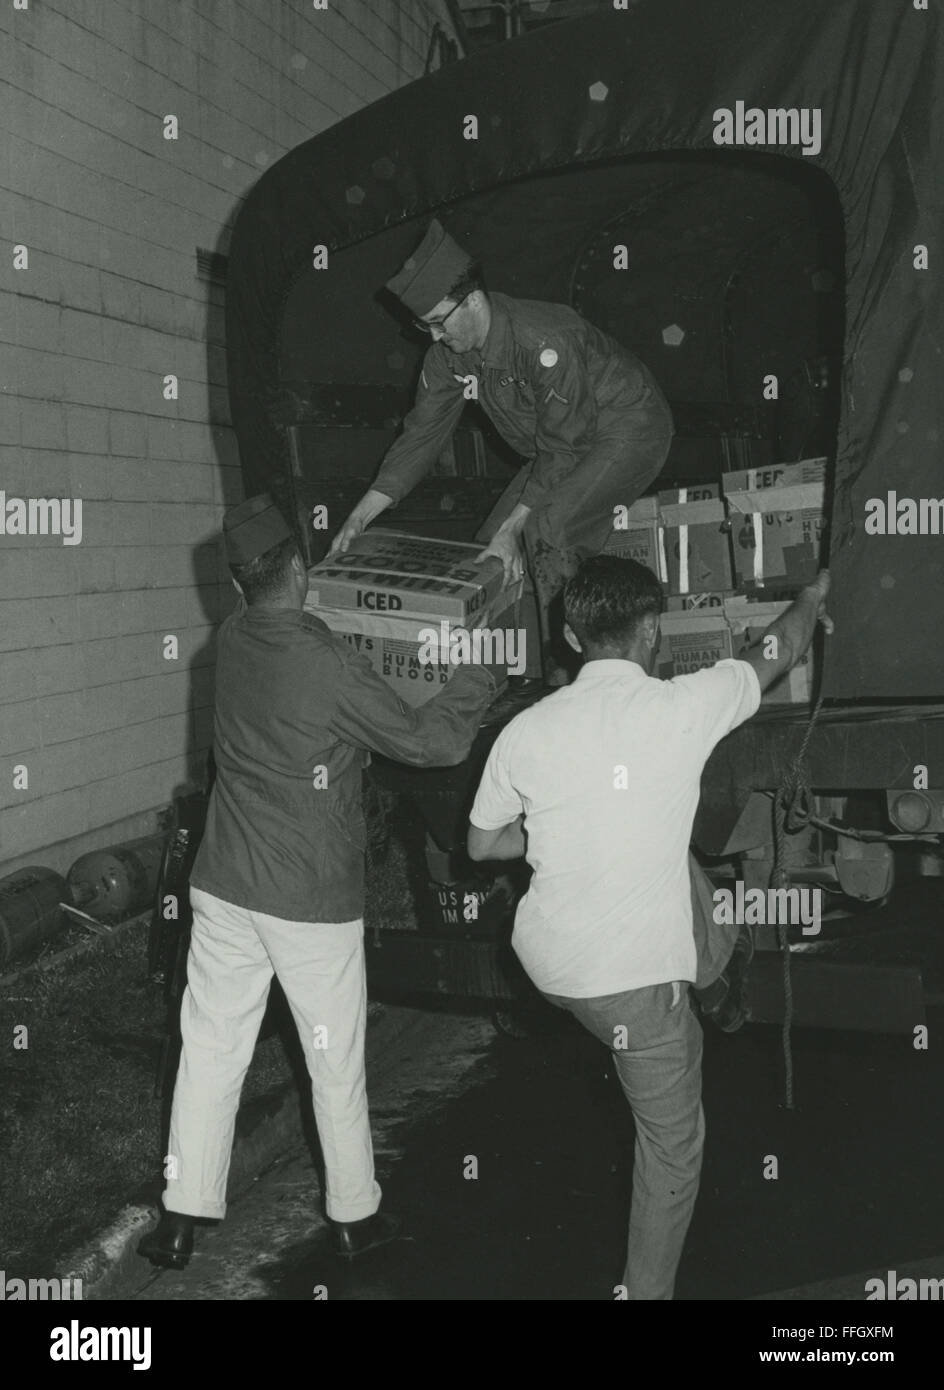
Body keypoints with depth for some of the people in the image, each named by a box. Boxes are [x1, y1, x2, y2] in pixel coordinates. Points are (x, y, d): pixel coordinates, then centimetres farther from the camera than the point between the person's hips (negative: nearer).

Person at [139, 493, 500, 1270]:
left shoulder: (233, 641, -1)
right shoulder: (329, 665, -20)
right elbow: (430, 743, -12)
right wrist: (476, 681, 3)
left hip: (225, 890, 5)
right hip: (313, 903, -5)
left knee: (211, 1051, 12)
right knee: (336, 1063, 11)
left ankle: (182, 1221, 19)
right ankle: (355, 1217, 25)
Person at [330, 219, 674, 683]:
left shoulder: (545, 341, -33)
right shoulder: (450, 352, -8)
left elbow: (561, 449, -30)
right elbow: (421, 435, -2)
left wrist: (512, 528, -31)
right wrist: (360, 516, -8)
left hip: (628, 431, -8)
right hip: (562, 443, 9)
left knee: (546, 532, -26)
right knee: (492, 547, 0)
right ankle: (526, 679, 11)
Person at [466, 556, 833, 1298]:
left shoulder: (526, 730, -4)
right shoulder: (683, 708, -14)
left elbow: (484, 843, 9)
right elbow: (778, 654, 6)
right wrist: (813, 597, 25)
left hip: (546, 958, 5)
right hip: (636, 974, -5)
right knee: (673, 1143, 14)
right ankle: (649, 1290, 21)